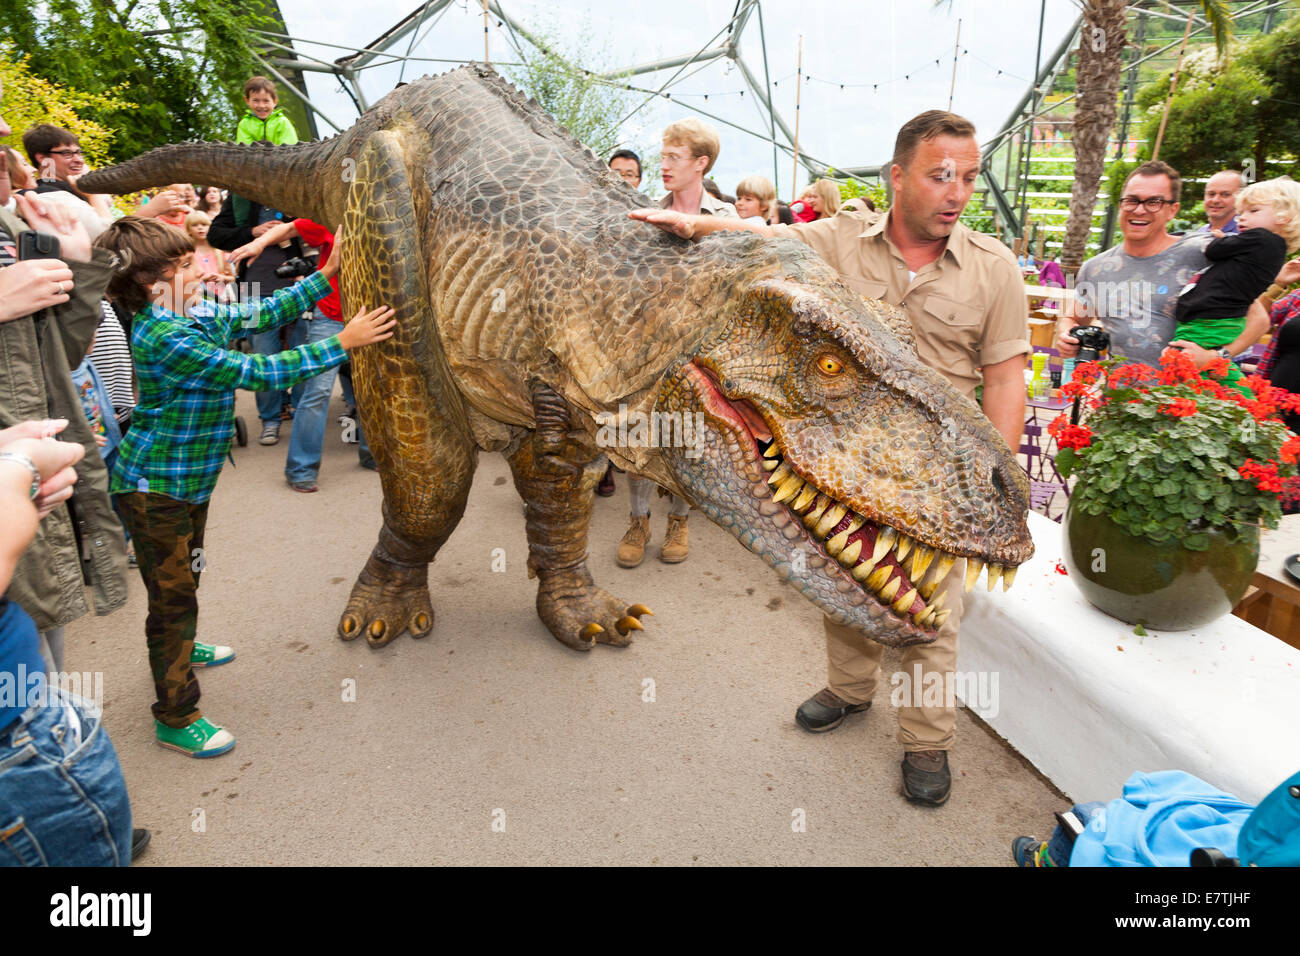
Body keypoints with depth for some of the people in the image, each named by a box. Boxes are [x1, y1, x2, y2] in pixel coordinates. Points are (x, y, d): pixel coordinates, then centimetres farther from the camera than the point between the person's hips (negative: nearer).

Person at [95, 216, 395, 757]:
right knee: (172, 592, -1)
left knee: (186, 575, 27)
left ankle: (179, 648, 53)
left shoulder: (198, 316, 0)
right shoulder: (162, 338, -28)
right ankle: (175, 717, 12)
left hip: (190, 480, 9)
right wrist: (342, 343, -29)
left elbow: (263, 314, 6)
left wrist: (325, 276, 2)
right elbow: (257, 371, -31)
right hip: (153, 487, -9)